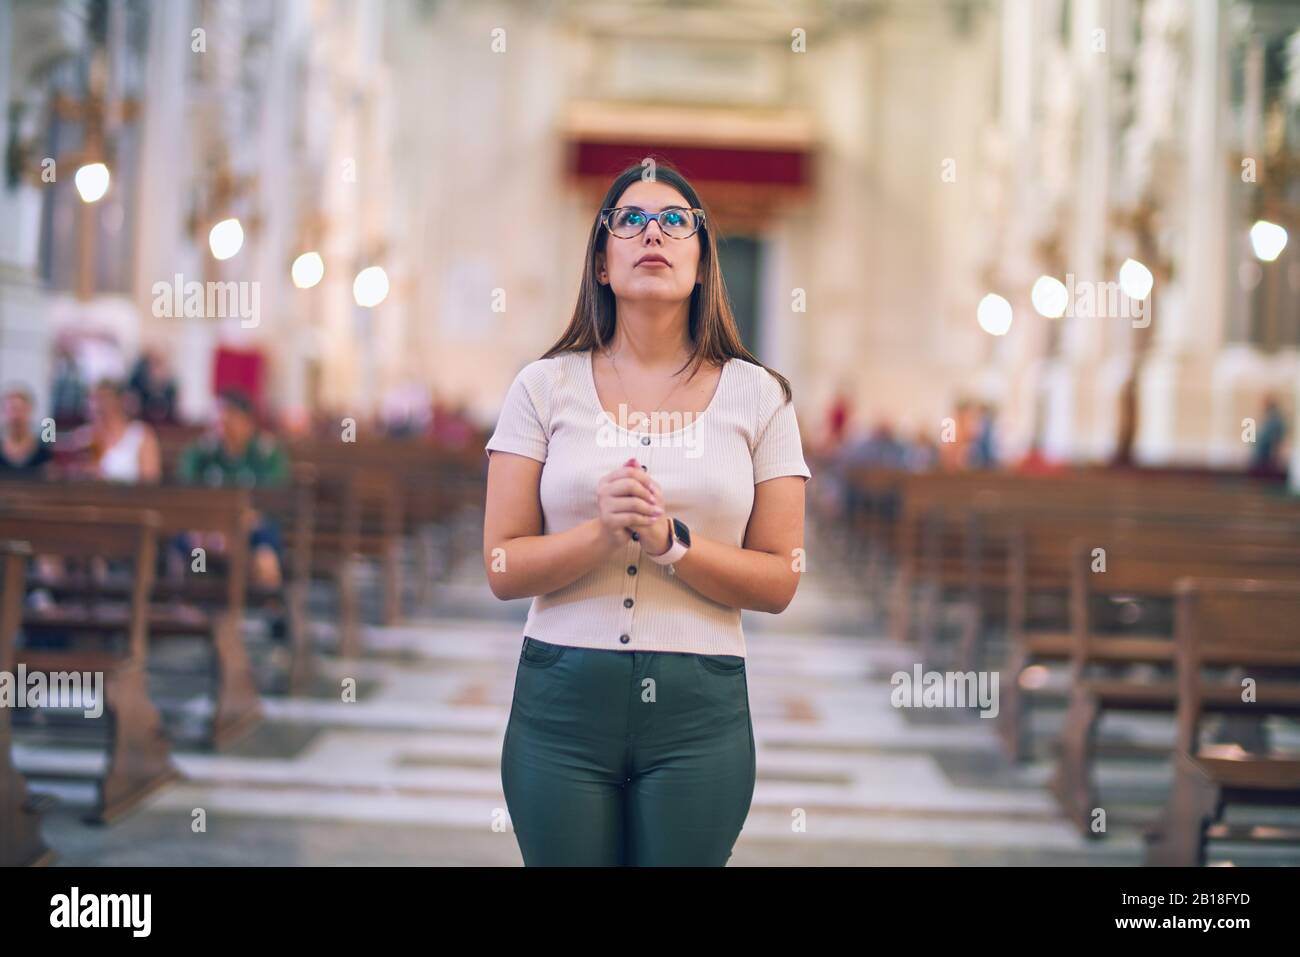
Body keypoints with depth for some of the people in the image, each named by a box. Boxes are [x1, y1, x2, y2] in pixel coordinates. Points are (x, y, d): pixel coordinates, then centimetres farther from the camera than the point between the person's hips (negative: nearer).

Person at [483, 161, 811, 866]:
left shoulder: (757, 396, 4)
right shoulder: (545, 387, 4)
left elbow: (778, 583, 1)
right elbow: (503, 570, 0)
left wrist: (670, 541, -15)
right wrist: (602, 533, -18)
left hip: (699, 708, 0)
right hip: (563, 701, 0)